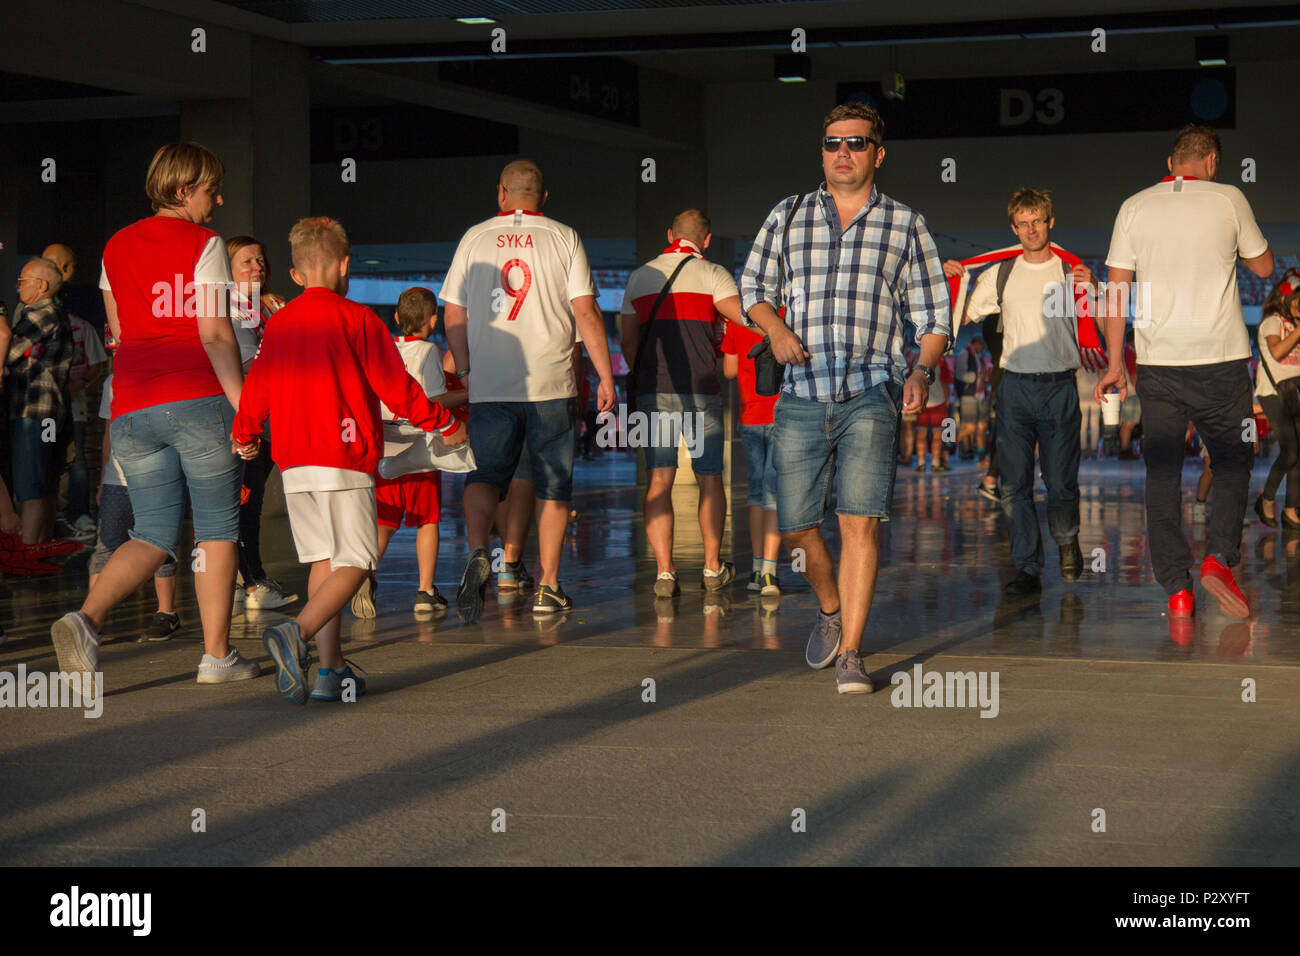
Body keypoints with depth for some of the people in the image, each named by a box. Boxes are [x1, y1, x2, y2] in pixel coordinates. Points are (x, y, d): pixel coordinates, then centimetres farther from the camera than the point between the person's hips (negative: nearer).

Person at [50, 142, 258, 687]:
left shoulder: (115, 248, 16)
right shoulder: (203, 244, -1)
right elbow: (216, 335, -8)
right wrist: (244, 407, -7)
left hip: (132, 409, 5)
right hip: (198, 399, -5)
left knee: (153, 536, 8)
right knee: (217, 528, 7)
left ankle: (87, 617, -17)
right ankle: (217, 654, 8)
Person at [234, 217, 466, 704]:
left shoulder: (278, 324, 11)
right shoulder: (357, 319, -5)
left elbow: (256, 390, 17)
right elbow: (395, 387, -4)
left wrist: (243, 437, 37)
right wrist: (445, 423, 10)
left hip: (293, 464, 6)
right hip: (344, 460, -6)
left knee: (324, 561, 13)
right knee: (355, 563, -5)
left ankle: (330, 669, 9)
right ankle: (296, 632, -28)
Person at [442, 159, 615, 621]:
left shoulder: (475, 238, 7)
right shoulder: (563, 238, 2)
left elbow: (453, 314, 7)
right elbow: (586, 312, -3)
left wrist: (465, 369, 18)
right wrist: (605, 376, 0)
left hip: (489, 387, 1)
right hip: (552, 384, -1)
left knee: (485, 475, 1)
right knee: (553, 486, 8)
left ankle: (477, 552, -26)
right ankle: (547, 587, 9)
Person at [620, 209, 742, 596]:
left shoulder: (639, 277, 12)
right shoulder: (711, 274, 0)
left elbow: (628, 342, 14)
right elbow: (749, 320, -12)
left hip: (653, 391, 2)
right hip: (700, 390, -2)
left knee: (658, 481, -1)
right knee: (709, 479, 11)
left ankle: (664, 571, -11)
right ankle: (712, 568, 17)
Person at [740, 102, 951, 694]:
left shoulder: (905, 225, 10)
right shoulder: (788, 216, 13)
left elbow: (932, 313, 11)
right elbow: (753, 285, 21)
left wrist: (923, 372, -8)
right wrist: (775, 327, -1)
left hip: (871, 394, -2)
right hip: (801, 395, 2)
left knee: (859, 521, -13)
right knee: (795, 527, 3)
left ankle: (849, 655, -7)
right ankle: (831, 608, 34)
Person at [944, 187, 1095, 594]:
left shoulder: (1072, 271, 4)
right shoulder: (1000, 275, 10)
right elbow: (961, 317, 15)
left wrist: (1092, 290, -16)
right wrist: (952, 282, 0)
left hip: (1060, 388, -2)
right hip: (1015, 387, 2)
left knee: (1061, 482, -2)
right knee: (1014, 483, -2)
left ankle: (1067, 540, 28)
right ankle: (1028, 570, 6)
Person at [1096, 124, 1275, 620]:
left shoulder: (1135, 207, 4)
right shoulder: (1228, 199, 0)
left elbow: (1117, 290, 3)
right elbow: (1263, 266, 12)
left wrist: (1114, 364, 9)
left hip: (1156, 362, 1)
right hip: (1220, 359, -1)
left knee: (1161, 472, 6)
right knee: (1232, 461, 13)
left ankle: (1177, 588, 0)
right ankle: (1219, 556, -9)